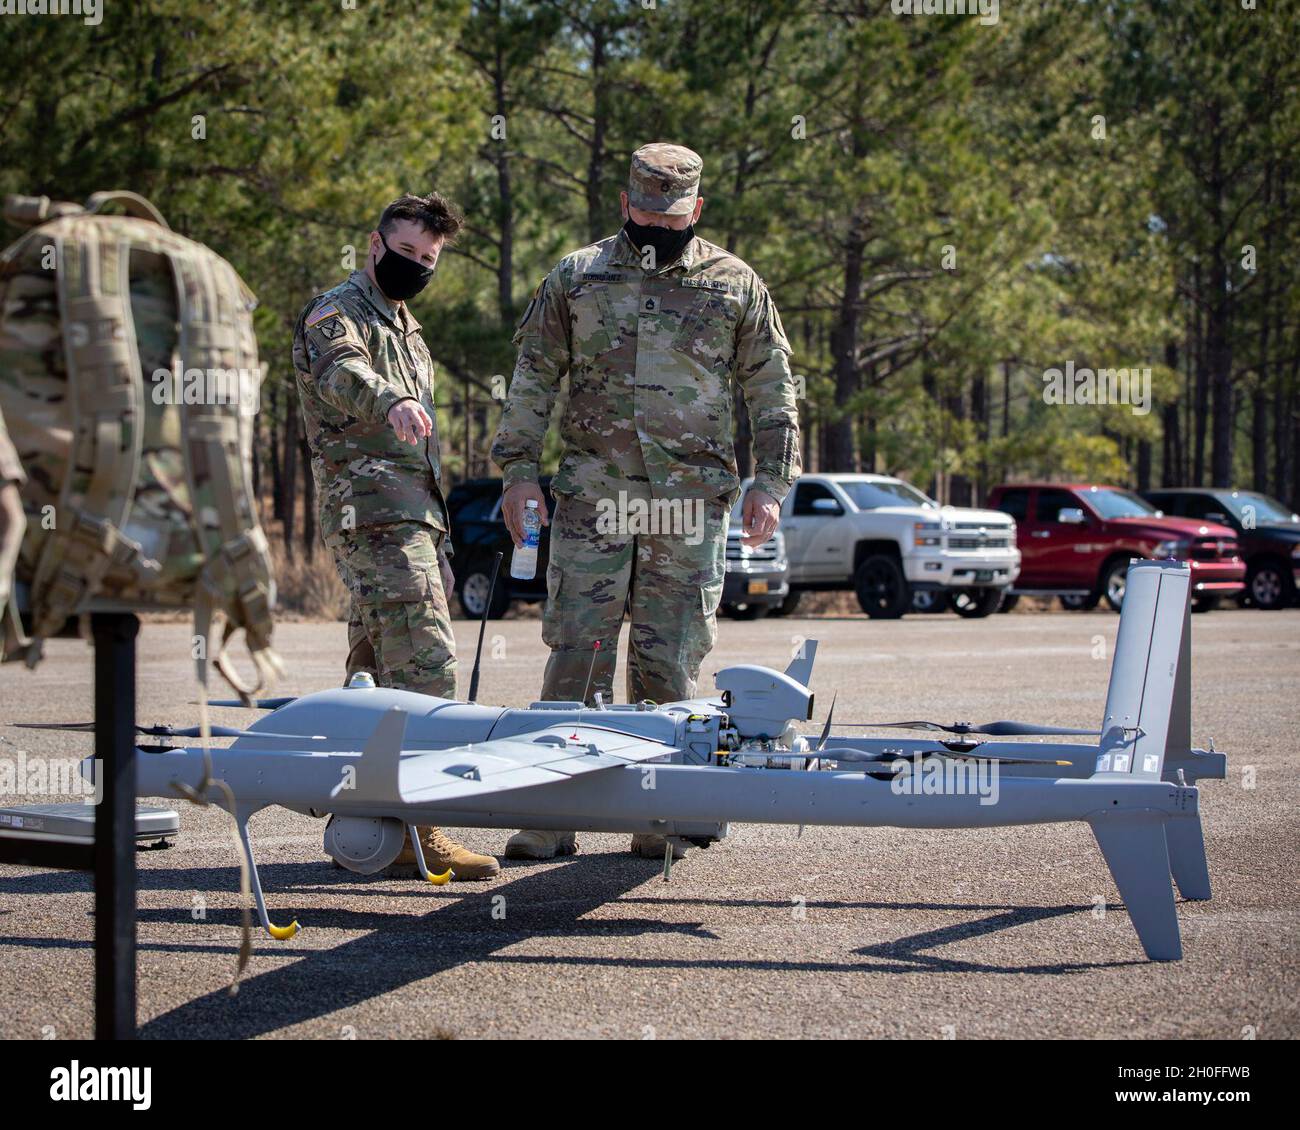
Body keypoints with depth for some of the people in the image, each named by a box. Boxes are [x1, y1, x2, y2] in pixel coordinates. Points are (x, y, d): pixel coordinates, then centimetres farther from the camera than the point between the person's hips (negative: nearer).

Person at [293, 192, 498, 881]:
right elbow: (340, 372, -27)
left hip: (411, 515, 10)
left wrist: (437, 546, 33)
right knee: (423, 666, -18)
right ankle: (412, 831, -22)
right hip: (373, 511, -10)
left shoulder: (406, 330, 27)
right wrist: (392, 399, -49)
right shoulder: (336, 311, -2)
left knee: (375, 671, 10)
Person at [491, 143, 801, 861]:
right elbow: (533, 376, 12)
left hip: (692, 507, 0)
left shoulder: (736, 287, 9)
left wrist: (770, 482, 4)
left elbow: (771, 390, 12)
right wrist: (519, 468, 3)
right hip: (591, 499, 0)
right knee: (576, 652, -4)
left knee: (671, 662, 2)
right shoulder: (577, 278, 10)